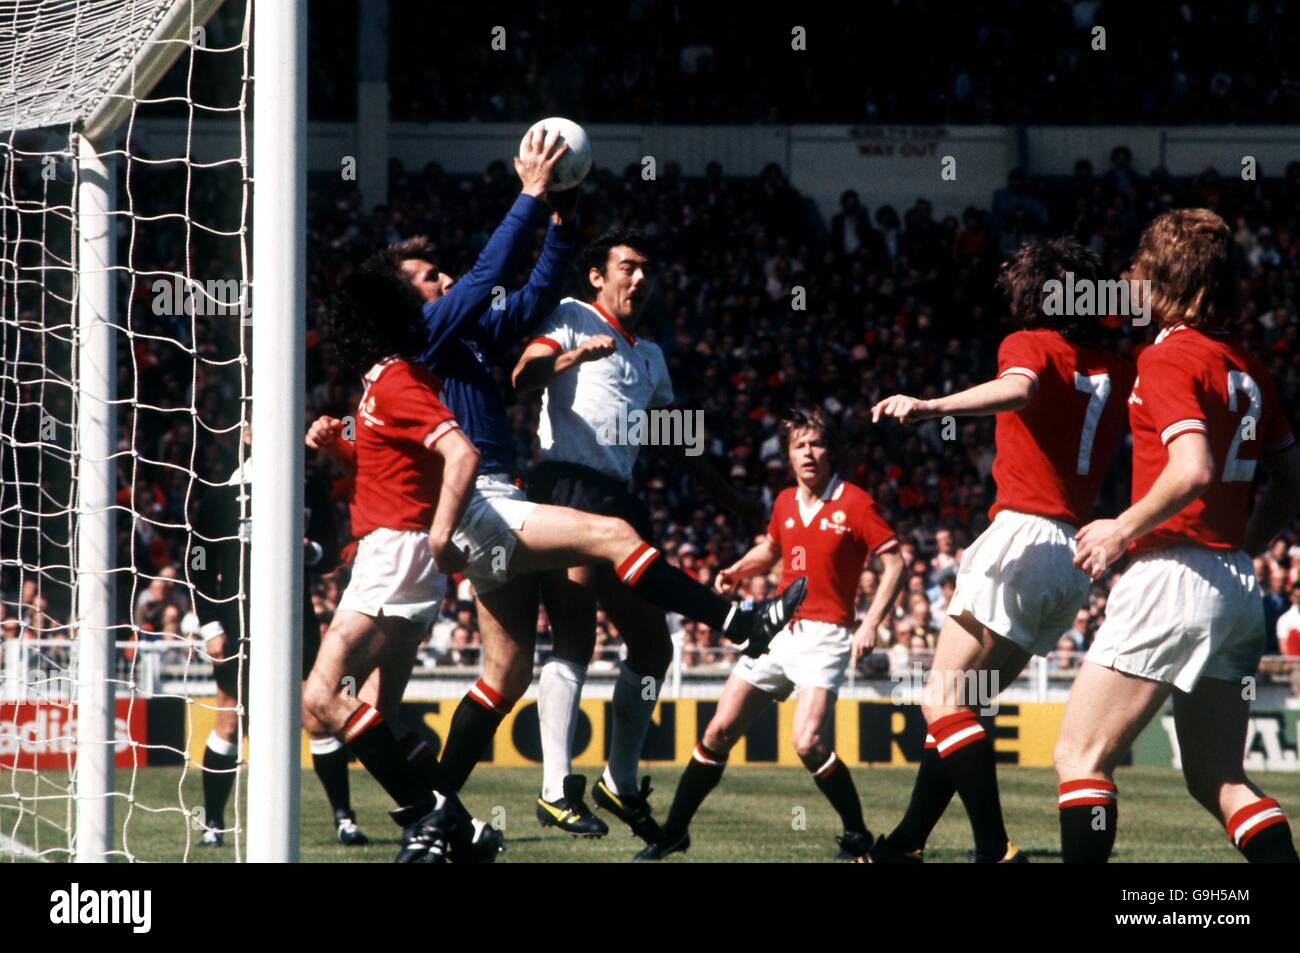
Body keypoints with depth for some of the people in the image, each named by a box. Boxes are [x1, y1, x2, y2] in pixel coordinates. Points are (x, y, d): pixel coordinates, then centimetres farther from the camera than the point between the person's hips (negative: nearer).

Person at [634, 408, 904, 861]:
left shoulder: (855, 503, -8)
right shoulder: (785, 502, 9)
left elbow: (894, 564, -8)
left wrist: (870, 625, -17)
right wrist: (738, 571, 8)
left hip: (824, 636, -6)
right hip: (777, 631, 6)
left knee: (809, 743, -22)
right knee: (719, 731, 4)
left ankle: (857, 836, -4)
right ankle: (674, 831, 15)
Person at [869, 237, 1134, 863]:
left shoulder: (1030, 344, -3)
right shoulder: (1118, 370, 17)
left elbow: (1018, 389, -25)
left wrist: (933, 407, -38)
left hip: (1023, 534, -7)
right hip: (1076, 551, 7)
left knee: (943, 701, -10)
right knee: (958, 703, 15)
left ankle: (996, 850, -23)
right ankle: (905, 845, 15)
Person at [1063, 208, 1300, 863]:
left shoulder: (1168, 357, -10)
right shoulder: (1246, 366, 14)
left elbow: (1193, 470, -24)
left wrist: (1123, 530, -12)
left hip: (1172, 577, -8)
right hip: (1236, 587, 8)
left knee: (1080, 756, -4)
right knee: (1217, 779, 12)